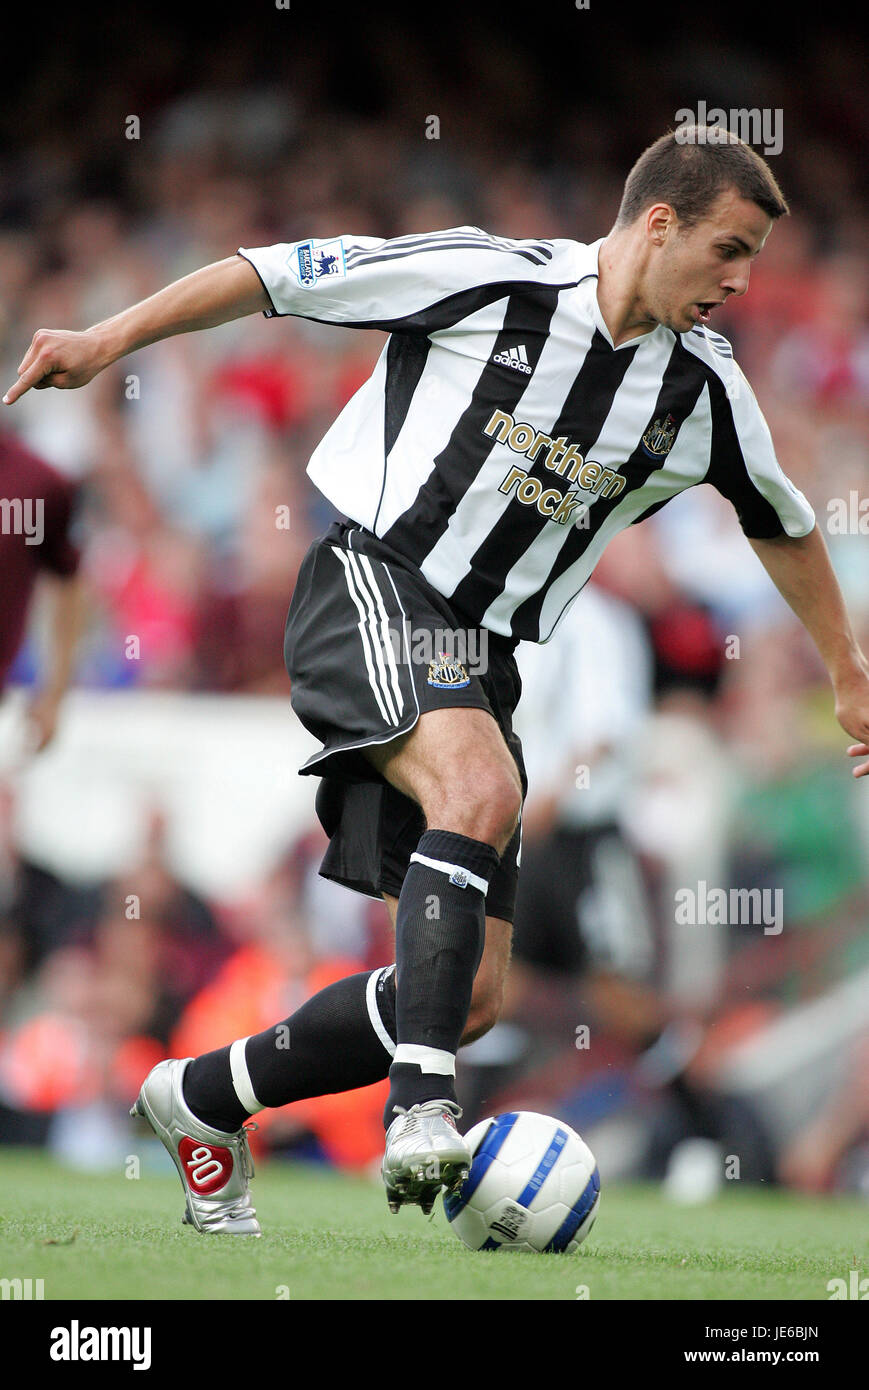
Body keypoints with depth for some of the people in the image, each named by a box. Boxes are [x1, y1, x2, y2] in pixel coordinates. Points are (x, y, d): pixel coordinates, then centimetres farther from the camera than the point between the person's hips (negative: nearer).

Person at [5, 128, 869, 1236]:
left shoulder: (704, 390, 6)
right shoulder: (490, 280, -9)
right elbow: (280, 274, -2)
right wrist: (110, 341, -4)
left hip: (479, 655, 6)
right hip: (371, 590, -6)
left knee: (472, 994, -1)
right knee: (481, 794, -36)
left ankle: (201, 1104, 17)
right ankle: (421, 1107, -39)